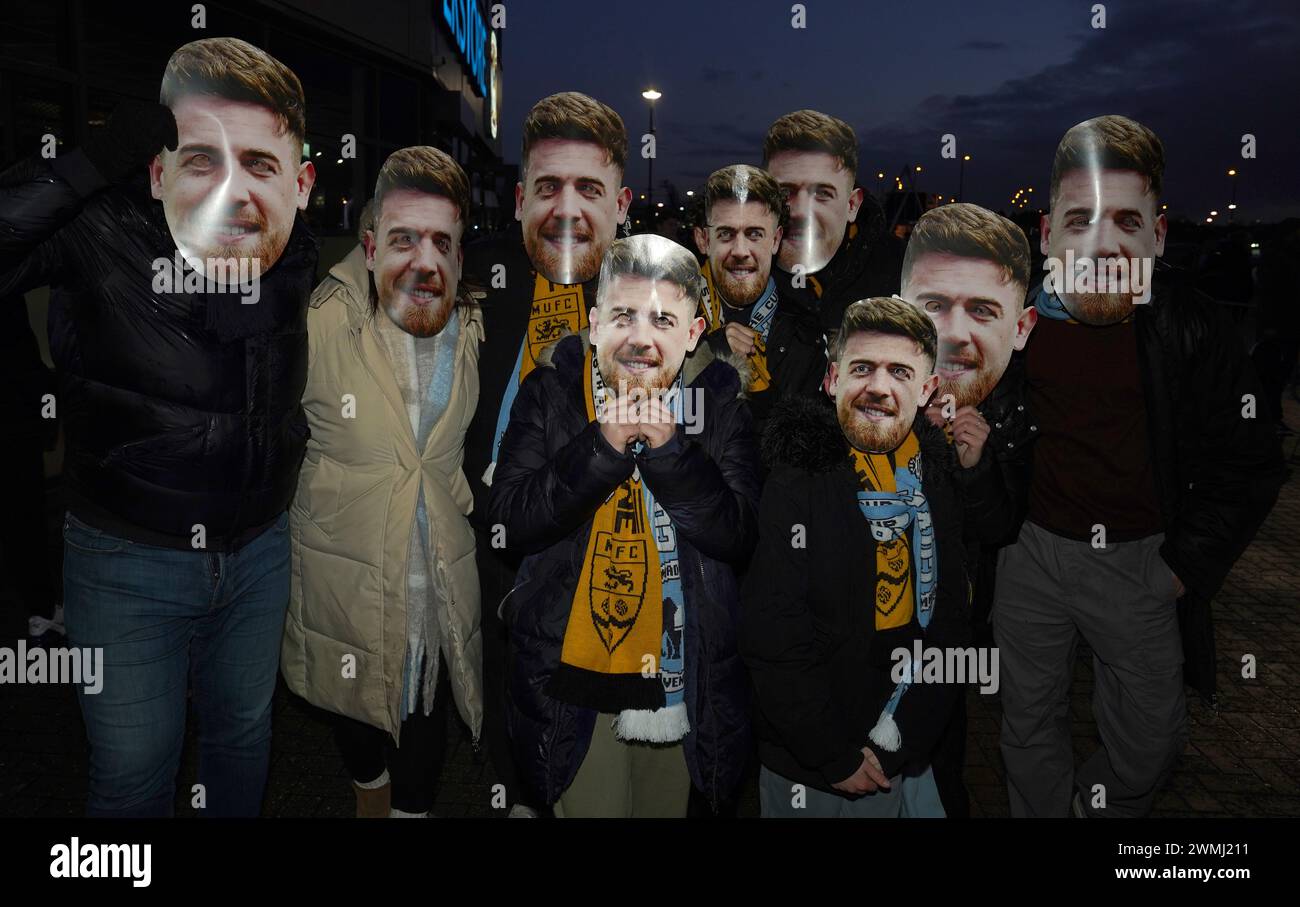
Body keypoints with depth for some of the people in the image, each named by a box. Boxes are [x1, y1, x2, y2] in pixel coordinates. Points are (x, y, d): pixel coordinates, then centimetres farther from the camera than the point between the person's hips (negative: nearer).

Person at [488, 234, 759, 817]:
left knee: (665, 809, 20)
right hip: (573, 679, -1)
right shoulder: (550, 392, -6)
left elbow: (740, 538, -11)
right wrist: (604, 444, -24)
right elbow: (508, 522, -14)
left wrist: (669, 446, -24)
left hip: (683, 678, 2)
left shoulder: (719, 400, -5)